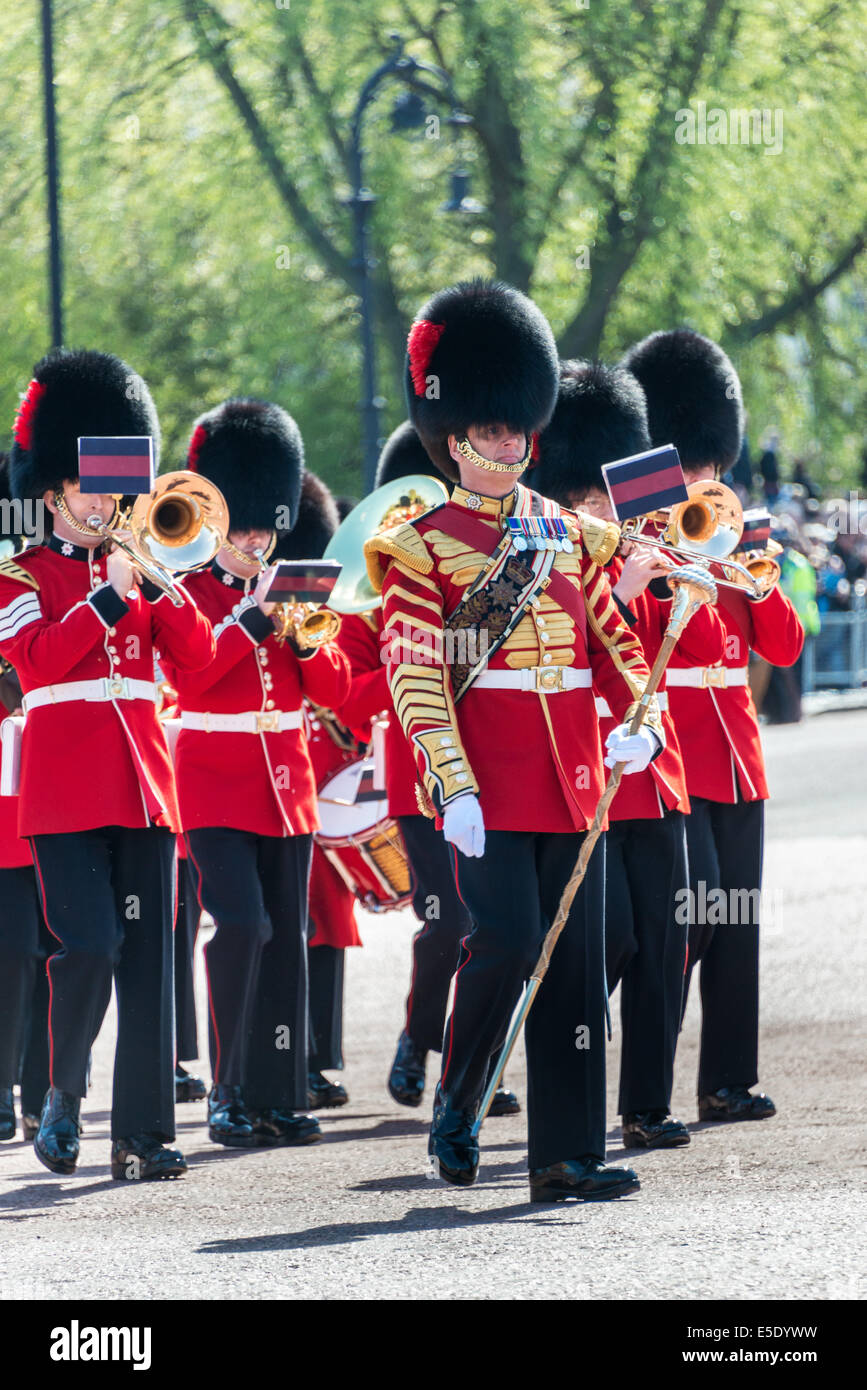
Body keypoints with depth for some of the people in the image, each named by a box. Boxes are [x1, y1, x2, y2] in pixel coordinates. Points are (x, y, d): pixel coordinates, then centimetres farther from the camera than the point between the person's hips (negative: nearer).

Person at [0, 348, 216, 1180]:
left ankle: (143, 1134, 0)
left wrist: (161, 582, -7)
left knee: (149, 955, -1)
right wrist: (111, 594, -18)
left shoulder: (135, 568, 17)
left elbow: (195, 657, 6)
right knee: (90, 942, -16)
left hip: (142, 783, 5)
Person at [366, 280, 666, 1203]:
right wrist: (453, 788, -17)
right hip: (488, 782, -5)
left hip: (571, 779, 5)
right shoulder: (424, 548, 0)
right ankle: (455, 1105, 5)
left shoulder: (569, 537, 15)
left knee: (575, 963, 2)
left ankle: (568, 1154, 4)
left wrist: (639, 723, -5)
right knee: (506, 938, -16)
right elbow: (414, 676, -7)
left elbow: (615, 641, 16)